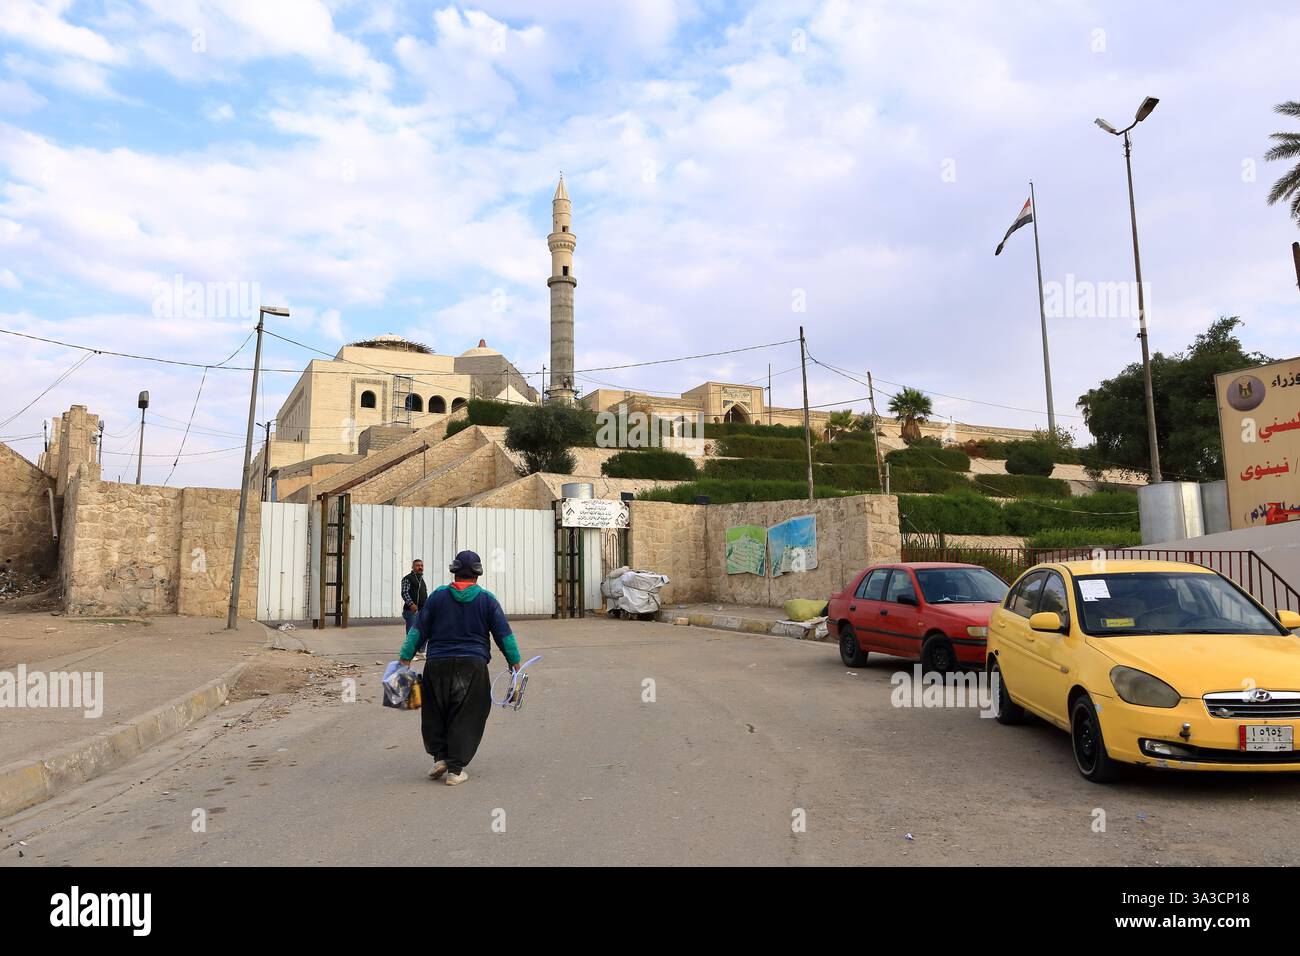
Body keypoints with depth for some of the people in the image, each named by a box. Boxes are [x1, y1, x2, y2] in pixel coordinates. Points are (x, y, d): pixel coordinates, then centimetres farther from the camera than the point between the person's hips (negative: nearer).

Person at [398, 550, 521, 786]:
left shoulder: (438, 596, 4)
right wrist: (514, 662, 11)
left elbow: (418, 630, 4)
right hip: (473, 666, -1)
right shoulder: (487, 599, 3)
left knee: (435, 714, 17)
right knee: (465, 717, 5)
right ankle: (456, 769, 4)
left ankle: (440, 757, 10)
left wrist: (405, 658, 9)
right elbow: (503, 634, 4)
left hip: (438, 663, 1)